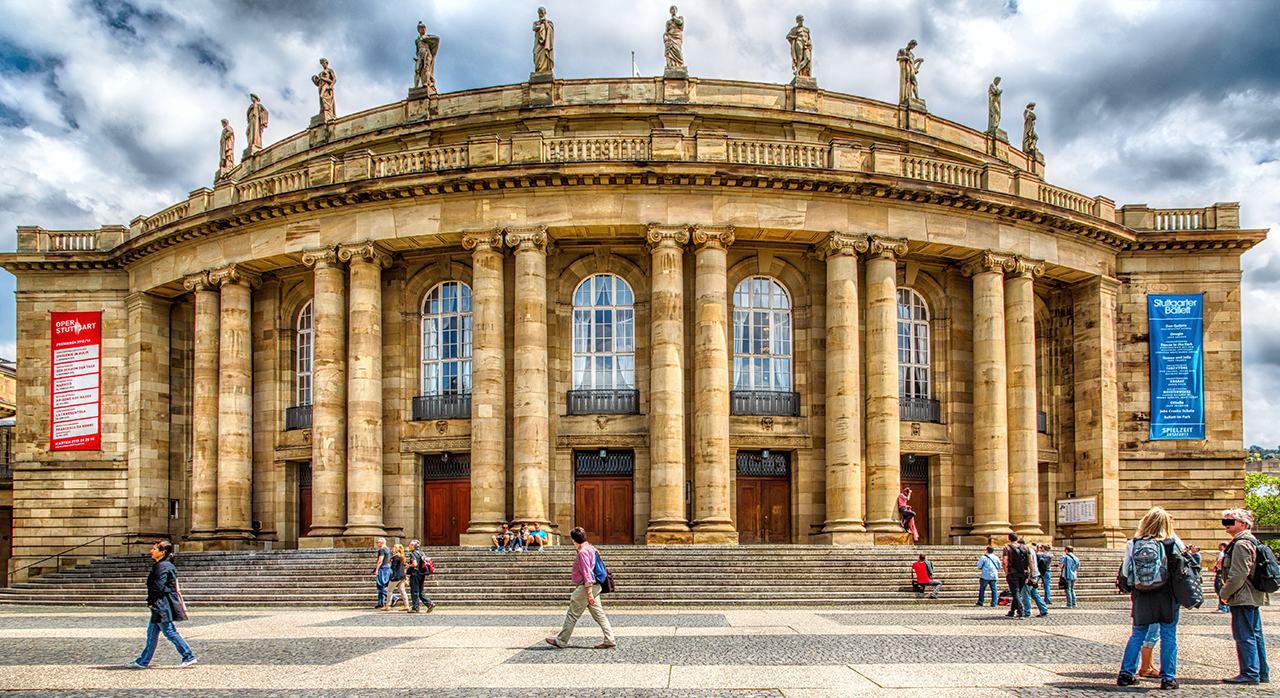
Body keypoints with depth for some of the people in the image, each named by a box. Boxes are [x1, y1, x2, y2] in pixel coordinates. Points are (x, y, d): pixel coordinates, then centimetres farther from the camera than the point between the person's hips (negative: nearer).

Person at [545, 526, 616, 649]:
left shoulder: (583, 551, -15)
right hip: (595, 586, 10)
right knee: (598, 614, 8)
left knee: (572, 615, -1)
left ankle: (561, 641, 6)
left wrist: (589, 592, -24)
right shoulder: (590, 548, 15)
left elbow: (587, 573, -21)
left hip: (585, 587, -10)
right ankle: (609, 640, 4)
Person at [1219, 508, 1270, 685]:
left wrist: (1225, 593, -12)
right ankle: (1262, 672, 18)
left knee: (1244, 636, -7)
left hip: (1243, 597, -11)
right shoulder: (1251, 541, 17)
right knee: (1255, 635, 13)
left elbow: (1239, 574, -21)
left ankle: (1250, 673, -5)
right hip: (1253, 597, 11)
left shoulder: (1241, 544, -16)